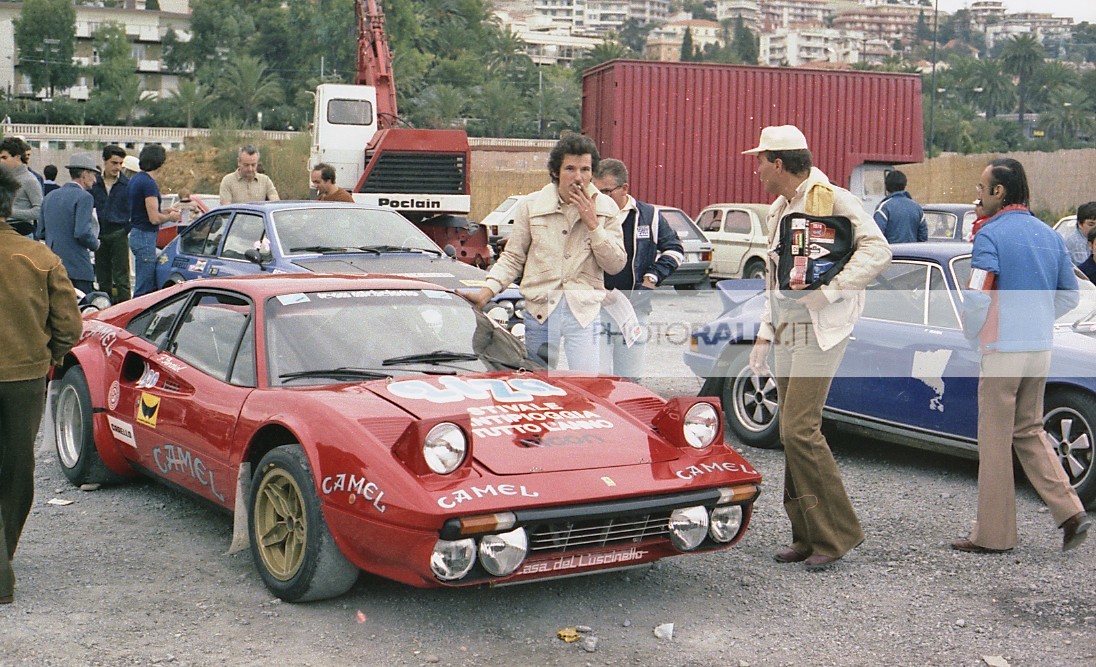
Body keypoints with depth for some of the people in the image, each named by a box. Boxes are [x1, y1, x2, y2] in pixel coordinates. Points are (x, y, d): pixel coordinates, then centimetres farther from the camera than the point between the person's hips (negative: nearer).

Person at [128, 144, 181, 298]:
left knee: (151, 285, 16)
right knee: (144, 288, -6)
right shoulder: (148, 183, -17)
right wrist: (170, 217, -1)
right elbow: (154, 218, -20)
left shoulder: (134, 180, 14)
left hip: (135, 234, 10)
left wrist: (165, 211, 21)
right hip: (145, 236, -10)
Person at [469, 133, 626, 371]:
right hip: (540, 310, 1)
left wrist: (592, 224, -9)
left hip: (584, 313, -1)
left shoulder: (606, 208, 4)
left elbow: (616, 265, 0)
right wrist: (486, 292, -5)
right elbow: (512, 258, 8)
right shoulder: (531, 206, 4)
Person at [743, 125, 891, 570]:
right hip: (787, 331, 9)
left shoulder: (833, 200, -8)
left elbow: (877, 251, -18)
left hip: (820, 329, -9)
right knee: (793, 433, 8)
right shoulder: (779, 211, 18)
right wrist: (764, 333, 18)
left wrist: (829, 289, -24)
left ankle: (837, 533, -2)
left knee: (800, 430, -14)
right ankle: (807, 536, 16)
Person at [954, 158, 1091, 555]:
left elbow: (978, 297, -19)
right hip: (1041, 348, 7)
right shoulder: (1049, 235, 10)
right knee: (1029, 432, 19)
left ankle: (994, 534, 11)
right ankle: (1069, 511, 7)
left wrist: (971, 332, -1)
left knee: (995, 440, 2)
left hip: (1003, 348, -7)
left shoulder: (991, 234, -12)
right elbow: (1070, 295, 14)